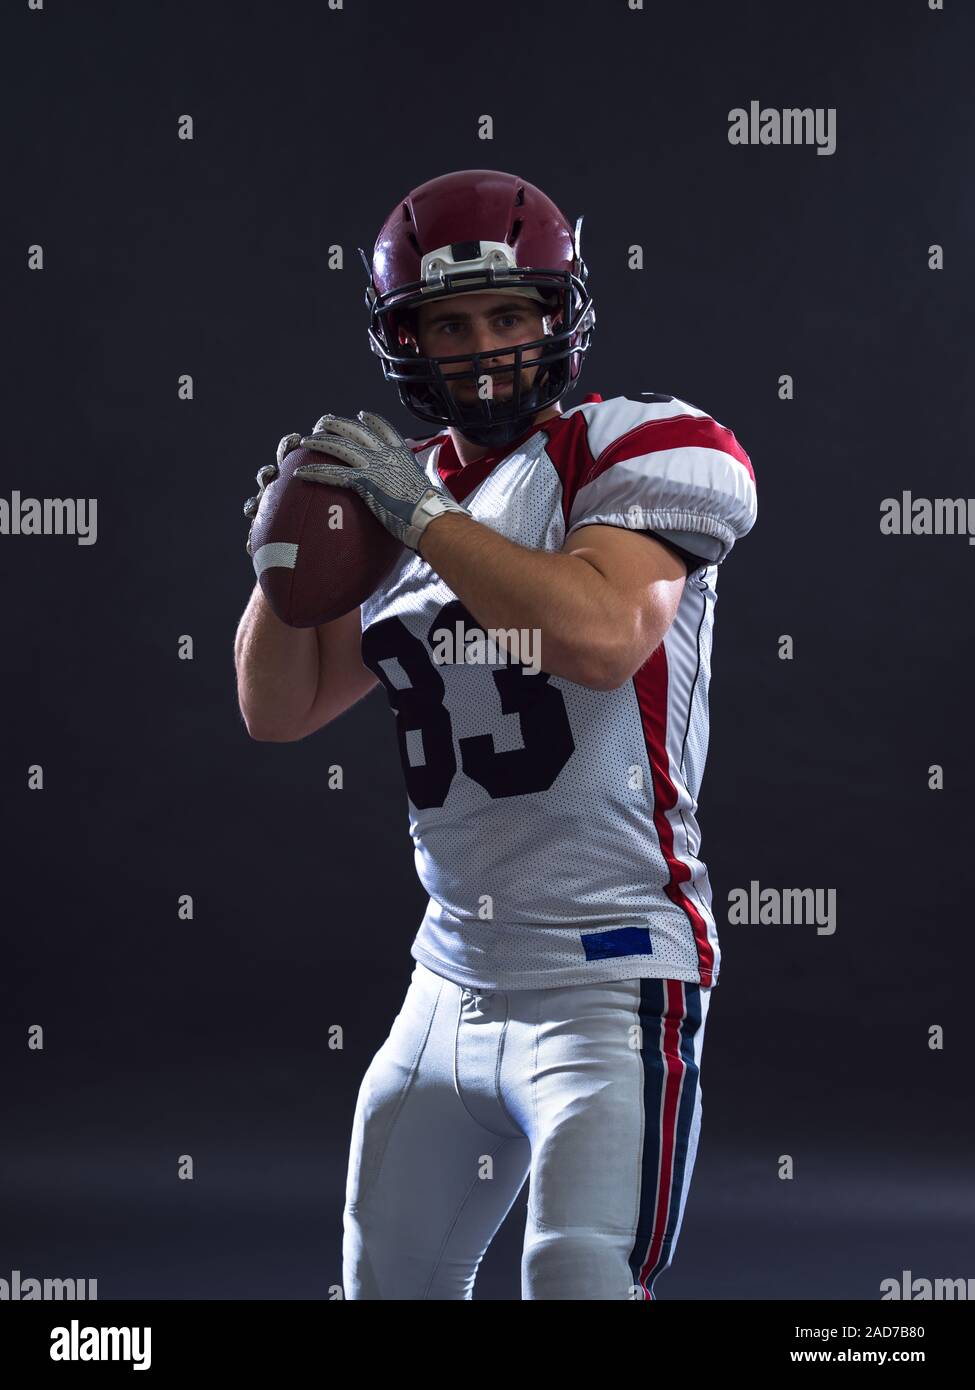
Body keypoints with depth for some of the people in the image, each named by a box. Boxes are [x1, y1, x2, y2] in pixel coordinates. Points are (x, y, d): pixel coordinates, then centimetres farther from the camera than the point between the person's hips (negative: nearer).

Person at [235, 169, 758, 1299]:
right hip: (450, 982, 7)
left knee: (580, 1277, -21)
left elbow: (601, 637, -26)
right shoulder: (399, 498, 14)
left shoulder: (639, 448, -7)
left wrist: (421, 513, -18)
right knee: (387, 1279, 18)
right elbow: (279, 709, 16)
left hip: (609, 977, -7)